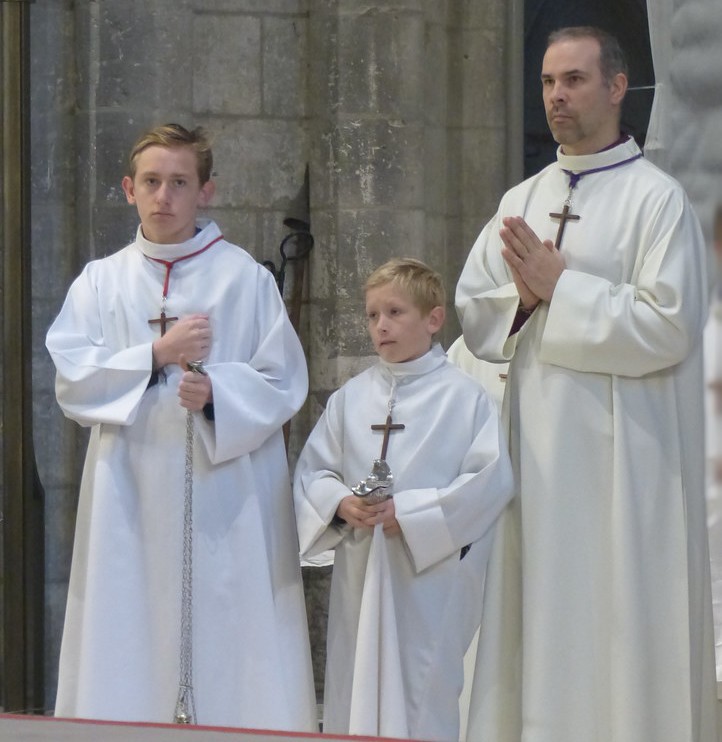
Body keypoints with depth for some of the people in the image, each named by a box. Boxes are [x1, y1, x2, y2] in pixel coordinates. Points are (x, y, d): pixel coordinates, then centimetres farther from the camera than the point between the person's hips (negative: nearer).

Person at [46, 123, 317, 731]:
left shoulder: (247, 280, 5)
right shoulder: (100, 282, 11)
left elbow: (283, 382, 0)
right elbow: (72, 381, 0)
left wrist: (217, 392, -17)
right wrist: (157, 355, -11)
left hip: (228, 496, -2)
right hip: (132, 495, 2)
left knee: (231, 646, -6)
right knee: (132, 647, -1)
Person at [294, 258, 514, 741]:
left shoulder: (464, 397, -3)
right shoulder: (351, 398, 10)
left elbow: (491, 480, -11)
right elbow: (312, 471, 10)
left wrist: (408, 513, -15)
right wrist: (341, 504, -12)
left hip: (430, 581, -4)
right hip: (360, 576, 4)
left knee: (423, 703, -3)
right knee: (355, 694, 7)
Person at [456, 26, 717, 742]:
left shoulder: (656, 199, -4)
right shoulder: (522, 201, 15)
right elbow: (472, 311, 14)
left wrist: (560, 287, -11)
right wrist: (526, 295, -6)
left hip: (622, 450, -6)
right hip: (537, 442, 6)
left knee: (620, 623, -5)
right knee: (537, 623, 4)